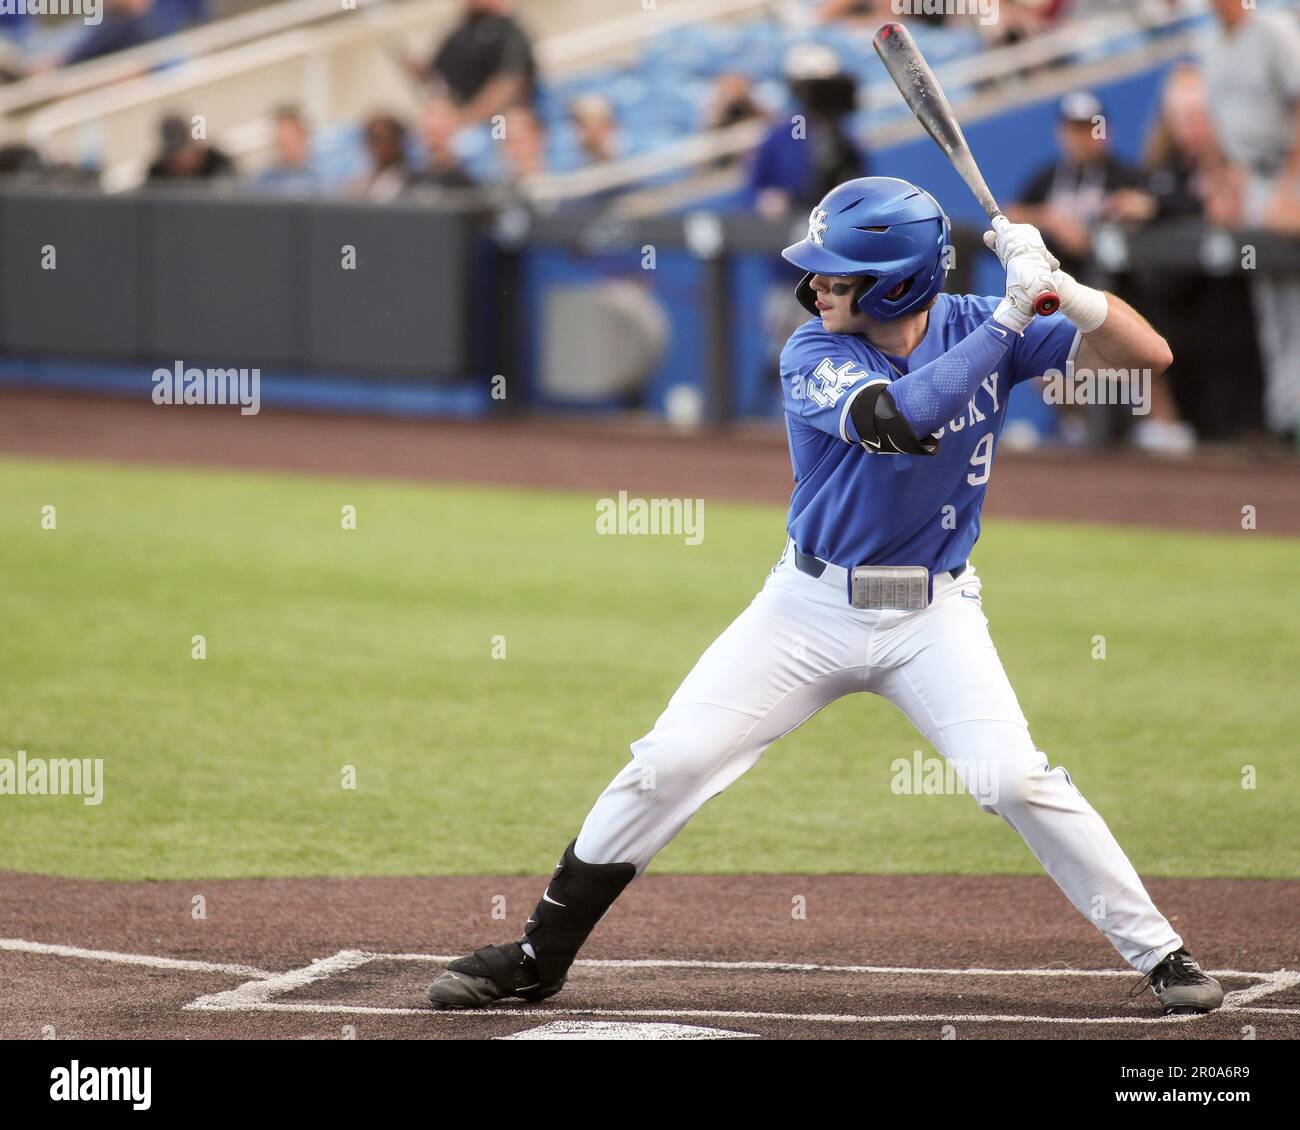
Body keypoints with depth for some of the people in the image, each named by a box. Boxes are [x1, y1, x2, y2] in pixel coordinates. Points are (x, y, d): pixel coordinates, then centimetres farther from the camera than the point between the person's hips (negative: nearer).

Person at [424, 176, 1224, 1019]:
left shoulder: (978, 328, -8)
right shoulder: (815, 358, -14)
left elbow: (1147, 353, -10)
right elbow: (898, 418, -34)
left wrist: (1062, 290, -28)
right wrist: (1014, 314, -31)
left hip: (932, 614, 0)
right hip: (811, 606, 0)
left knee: (1015, 779, -18)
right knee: (666, 766, -4)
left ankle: (1160, 954, -5)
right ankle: (537, 957, 9)